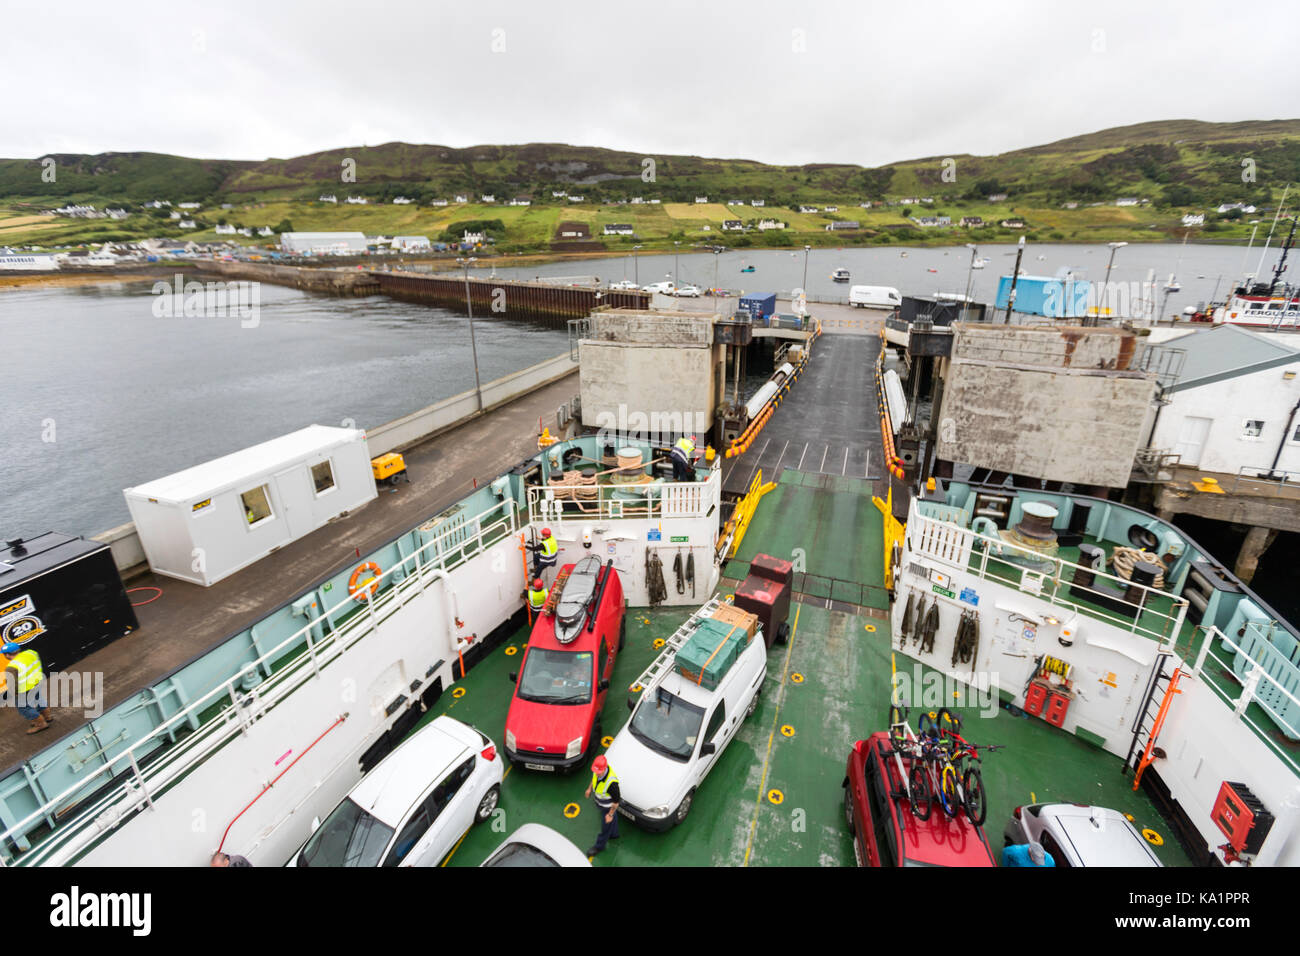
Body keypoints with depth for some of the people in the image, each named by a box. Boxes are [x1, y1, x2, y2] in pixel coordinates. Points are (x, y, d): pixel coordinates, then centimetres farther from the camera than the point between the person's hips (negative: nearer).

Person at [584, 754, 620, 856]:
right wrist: (589, 788, 12)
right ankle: (614, 834, 60)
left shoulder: (611, 782, -45)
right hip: (599, 801, 6)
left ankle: (599, 846, 46)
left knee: (606, 826, 21)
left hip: (608, 806, -6)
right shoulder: (597, 770, -25)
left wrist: (610, 814, -18)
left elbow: (616, 800, -29)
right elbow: (594, 777, 2)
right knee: (612, 820, 33)